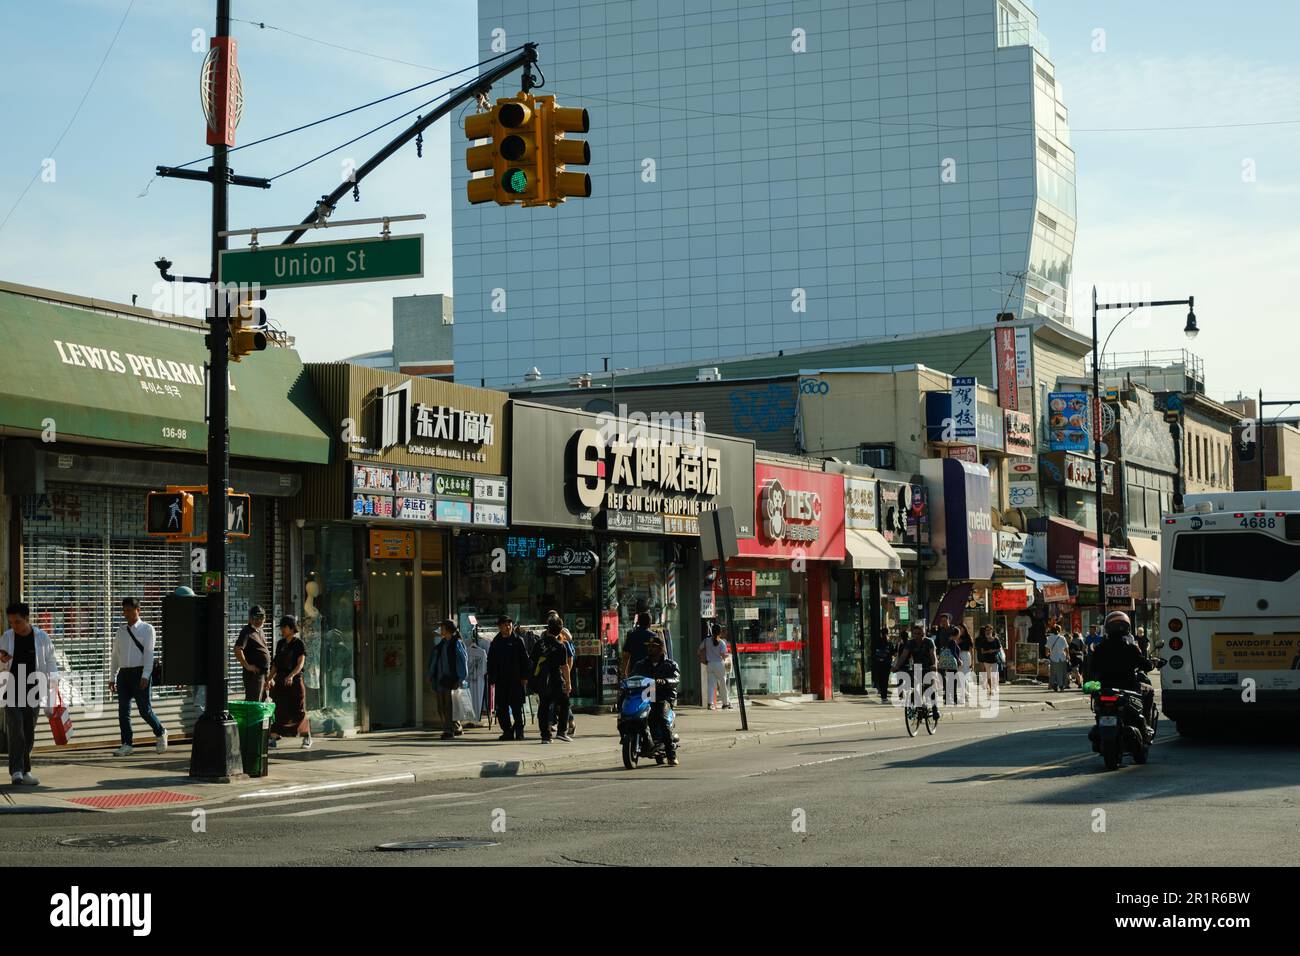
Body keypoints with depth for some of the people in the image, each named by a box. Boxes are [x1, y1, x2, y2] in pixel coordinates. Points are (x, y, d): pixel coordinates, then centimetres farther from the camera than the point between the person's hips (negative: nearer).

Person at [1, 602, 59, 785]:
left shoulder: (42, 638, -1)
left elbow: (50, 665, 5)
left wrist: (51, 692, 1)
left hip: (33, 693, 0)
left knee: (29, 734, 5)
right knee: (16, 731, -11)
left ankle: (25, 771, 15)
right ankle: (16, 770, -13)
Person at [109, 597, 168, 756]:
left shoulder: (147, 629, 0)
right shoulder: (121, 630, 14)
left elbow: (149, 653, -8)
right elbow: (115, 655, 17)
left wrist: (145, 676, -17)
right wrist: (112, 677, 13)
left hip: (140, 673, -5)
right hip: (123, 673, 5)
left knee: (144, 710, -4)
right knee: (123, 710, 0)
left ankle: (160, 733, 20)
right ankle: (127, 744, 5)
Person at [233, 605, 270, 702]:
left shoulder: (260, 631, 17)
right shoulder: (247, 631, -11)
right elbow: (238, 649, -24)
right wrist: (247, 666, -22)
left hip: (264, 672, 9)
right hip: (254, 672, -9)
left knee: (263, 700, 14)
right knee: (253, 701, -11)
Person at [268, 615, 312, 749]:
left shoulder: (299, 644, -4)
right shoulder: (280, 644, 13)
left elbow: (301, 663, -14)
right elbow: (276, 664, 16)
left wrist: (291, 675, -29)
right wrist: (270, 678, 4)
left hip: (294, 680, -5)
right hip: (280, 680, 5)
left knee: (298, 711, -2)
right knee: (277, 709, -2)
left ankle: (307, 738, 12)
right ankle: (273, 738, -2)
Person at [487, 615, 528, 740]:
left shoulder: (518, 641, 4)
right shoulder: (495, 643, 10)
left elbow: (525, 660, 2)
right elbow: (490, 662, 12)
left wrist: (524, 677, -5)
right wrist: (491, 678, 4)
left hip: (516, 679, -3)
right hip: (501, 681, 3)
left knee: (517, 707, -1)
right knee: (502, 708, 2)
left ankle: (519, 731, 5)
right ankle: (507, 731, 9)